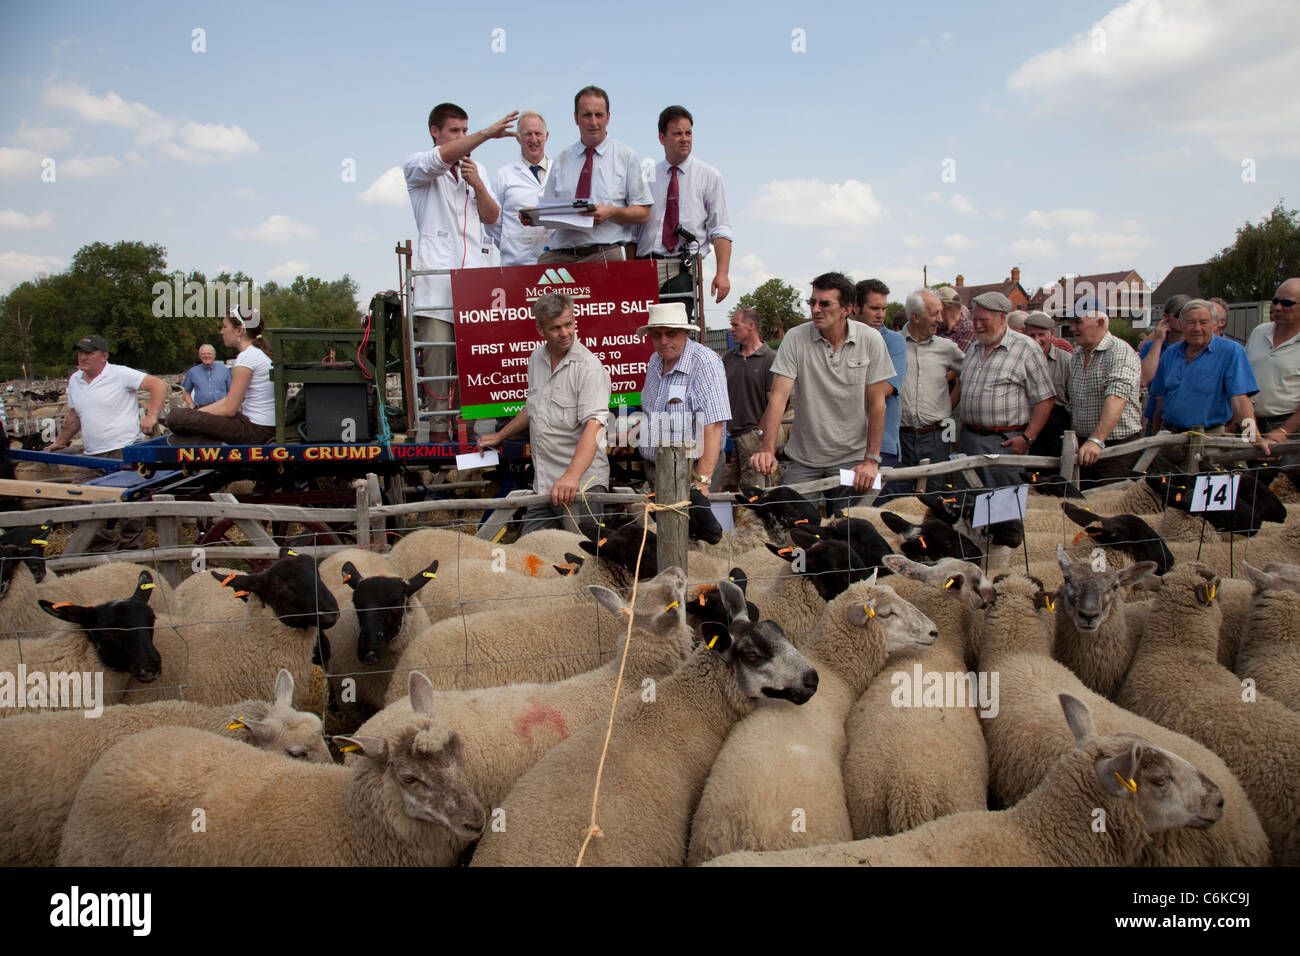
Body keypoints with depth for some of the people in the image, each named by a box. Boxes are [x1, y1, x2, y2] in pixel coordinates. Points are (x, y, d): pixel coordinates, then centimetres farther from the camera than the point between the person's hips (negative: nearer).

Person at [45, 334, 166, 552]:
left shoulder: (120, 374, -6)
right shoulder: (74, 381, 15)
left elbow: (159, 385, -11)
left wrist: (151, 416, -19)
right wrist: (60, 442, 29)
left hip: (125, 451, -7)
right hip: (93, 455, 7)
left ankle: (131, 550, 5)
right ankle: (103, 549, 13)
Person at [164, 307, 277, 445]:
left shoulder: (247, 357, -15)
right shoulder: (260, 352, 15)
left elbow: (229, 409, -14)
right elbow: (231, 399, 18)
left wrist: (194, 414, 0)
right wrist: (196, 412, 12)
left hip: (255, 431, -10)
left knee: (176, 418, -11)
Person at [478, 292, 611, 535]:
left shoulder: (589, 367, -13)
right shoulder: (536, 359, 11)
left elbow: (593, 425, -25)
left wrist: (571, 476, -37)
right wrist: (499, 436, 33)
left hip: (582, 482, -7)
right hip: (543, 483, 7)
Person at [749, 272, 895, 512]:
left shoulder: (870, 340, -5)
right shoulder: (795, 338, -6)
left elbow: (876, 403, -3)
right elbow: (779, 396, -11)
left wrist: (871, 460, -8)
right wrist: (767, 449, -24)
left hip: (851, 458, 0)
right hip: (803, 458, 0)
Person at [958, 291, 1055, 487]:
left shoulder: (1026, 349, -5)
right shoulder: (974, 348, 16)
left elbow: (1045, 400, -8)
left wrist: (1027, 438, -14)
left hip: (1005, 442, -6)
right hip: (969, 439, 6)